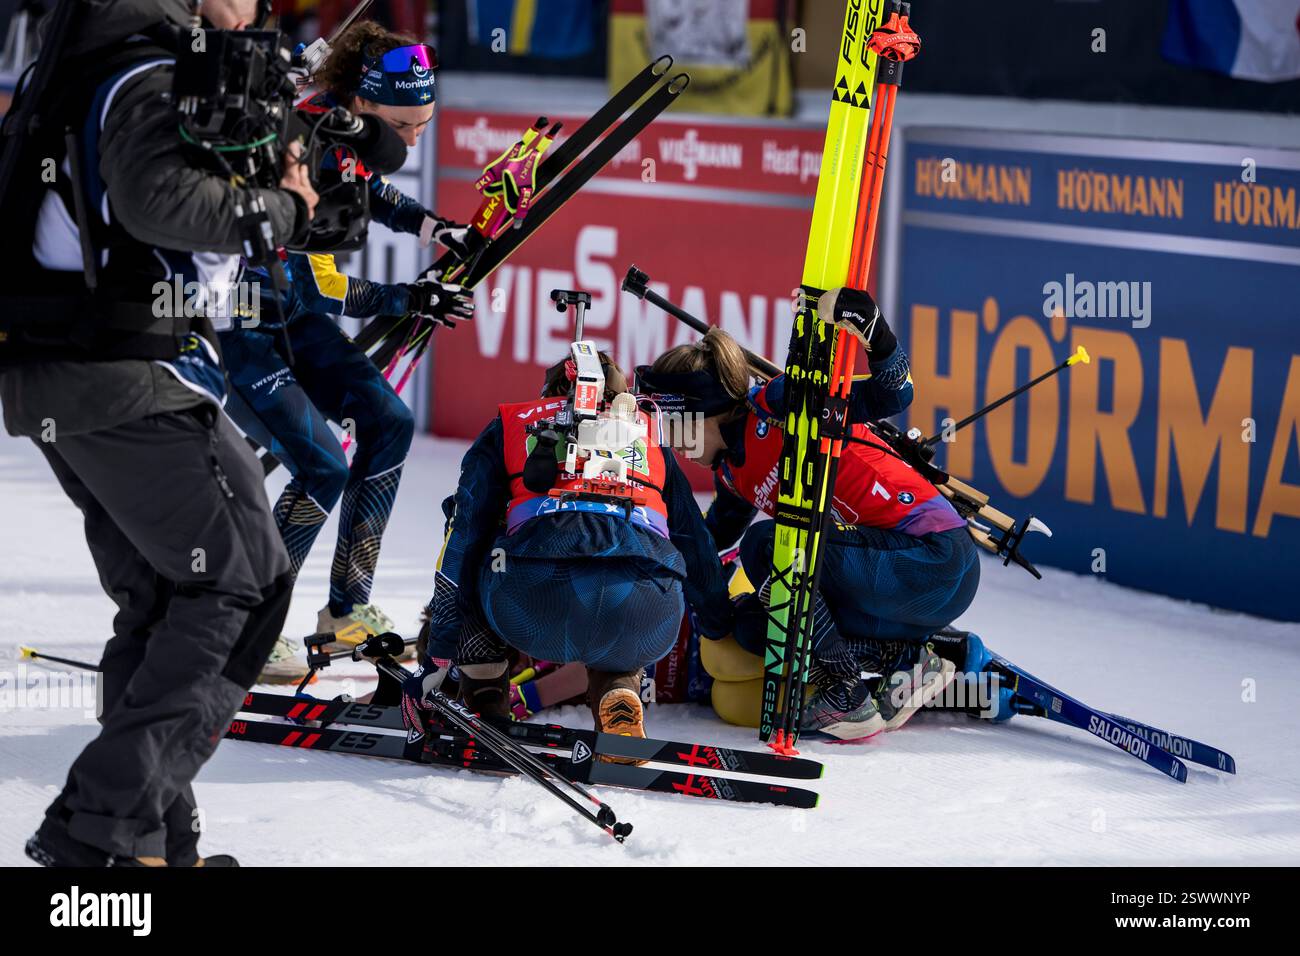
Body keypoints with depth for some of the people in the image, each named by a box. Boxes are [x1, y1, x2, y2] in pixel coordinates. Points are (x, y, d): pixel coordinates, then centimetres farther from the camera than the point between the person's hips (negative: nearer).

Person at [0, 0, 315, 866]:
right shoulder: (161, 76, -11)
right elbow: (158, 196, -27)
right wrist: (283, 211, -13)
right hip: (133, 380, -10)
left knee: (162, 599, 16)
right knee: (242, 582, -5)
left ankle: (156, 841, 17)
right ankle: (107, 823, -12)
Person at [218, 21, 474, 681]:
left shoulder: (349, 124, -7)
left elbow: (362, 187, 18)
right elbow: (316, 289, -29)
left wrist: (430, 225, 4)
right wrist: (410, 299, -24)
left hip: (287, 312, 9)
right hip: (228, 325, -9)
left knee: (389, 422, 4)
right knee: (323, 469, -16)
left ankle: (347, 610, 13)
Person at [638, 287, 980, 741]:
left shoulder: (776, 404, -11)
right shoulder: (732, 472, 14)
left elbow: (890, 397, -17)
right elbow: (709, 539, 31)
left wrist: (876, 336, -33)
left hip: (938, 559, -9)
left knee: (766, 544, -19)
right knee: (752, 625, 3)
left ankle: (847, 696, -14)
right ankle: (906, 658, 2)